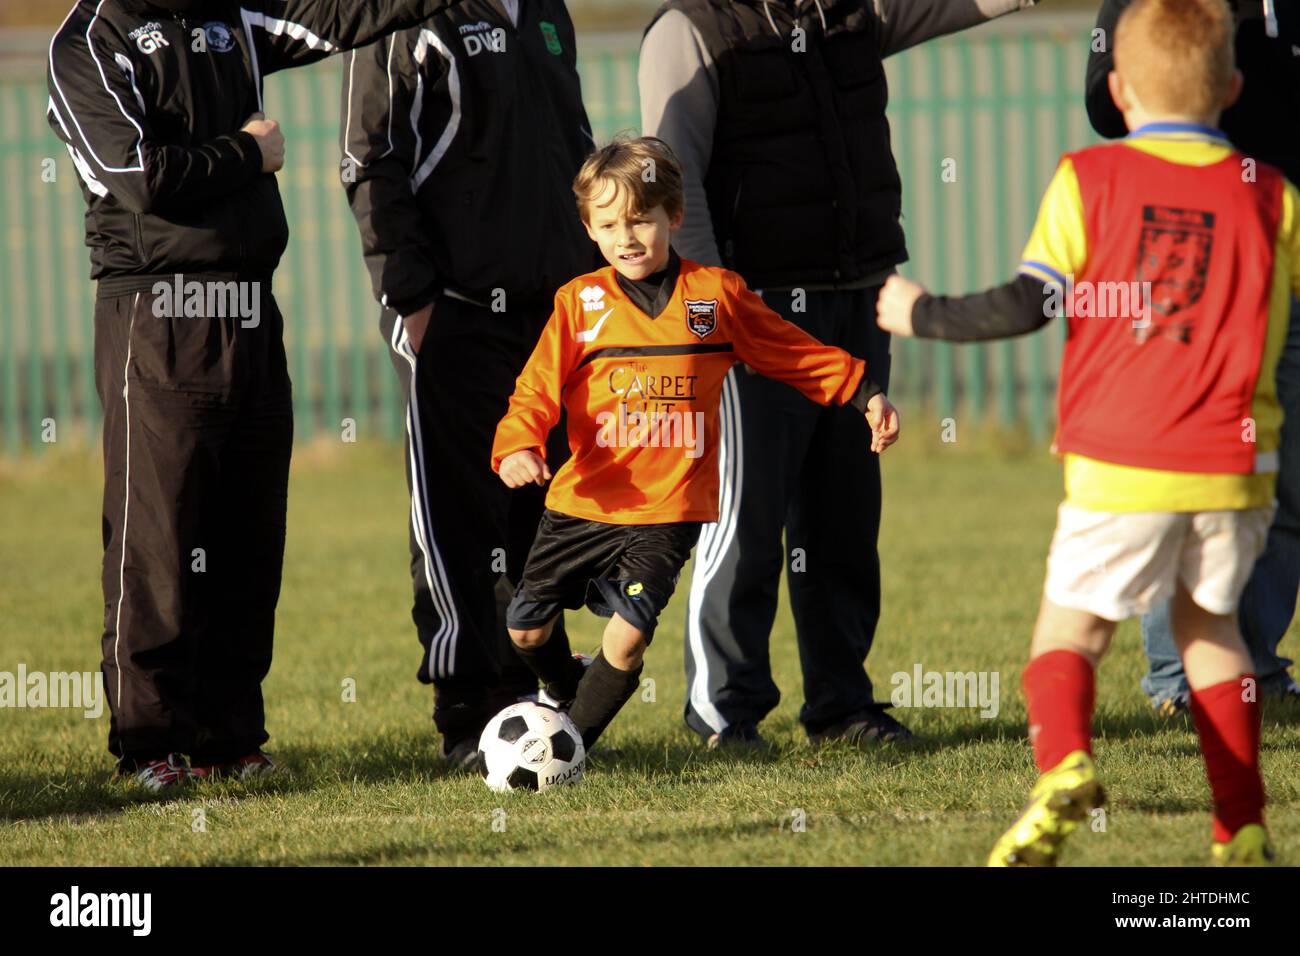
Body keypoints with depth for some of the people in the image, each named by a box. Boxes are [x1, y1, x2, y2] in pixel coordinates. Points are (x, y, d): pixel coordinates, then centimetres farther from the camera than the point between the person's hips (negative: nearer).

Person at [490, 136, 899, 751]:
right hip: (583, 502, 2)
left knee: (628, 634, -17)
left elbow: (798, 355, 14)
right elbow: (539, 387, -5)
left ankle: (572, 741, 2)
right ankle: (567, 694, 38)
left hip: (669, 511, -2)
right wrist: (517, 446, -23)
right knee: (527, 628, 6)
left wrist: (865, 394, 10)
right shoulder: (581, 302, 2)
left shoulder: (716, 295, 3)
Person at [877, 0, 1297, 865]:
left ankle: (1063, 766, -22)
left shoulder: (1089, 180, -2)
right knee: (1210, 625, 19)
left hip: (1121, 468, -2)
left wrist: (923, 315, 6)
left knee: (1071, 628, 6)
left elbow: (1027, 305, -8)